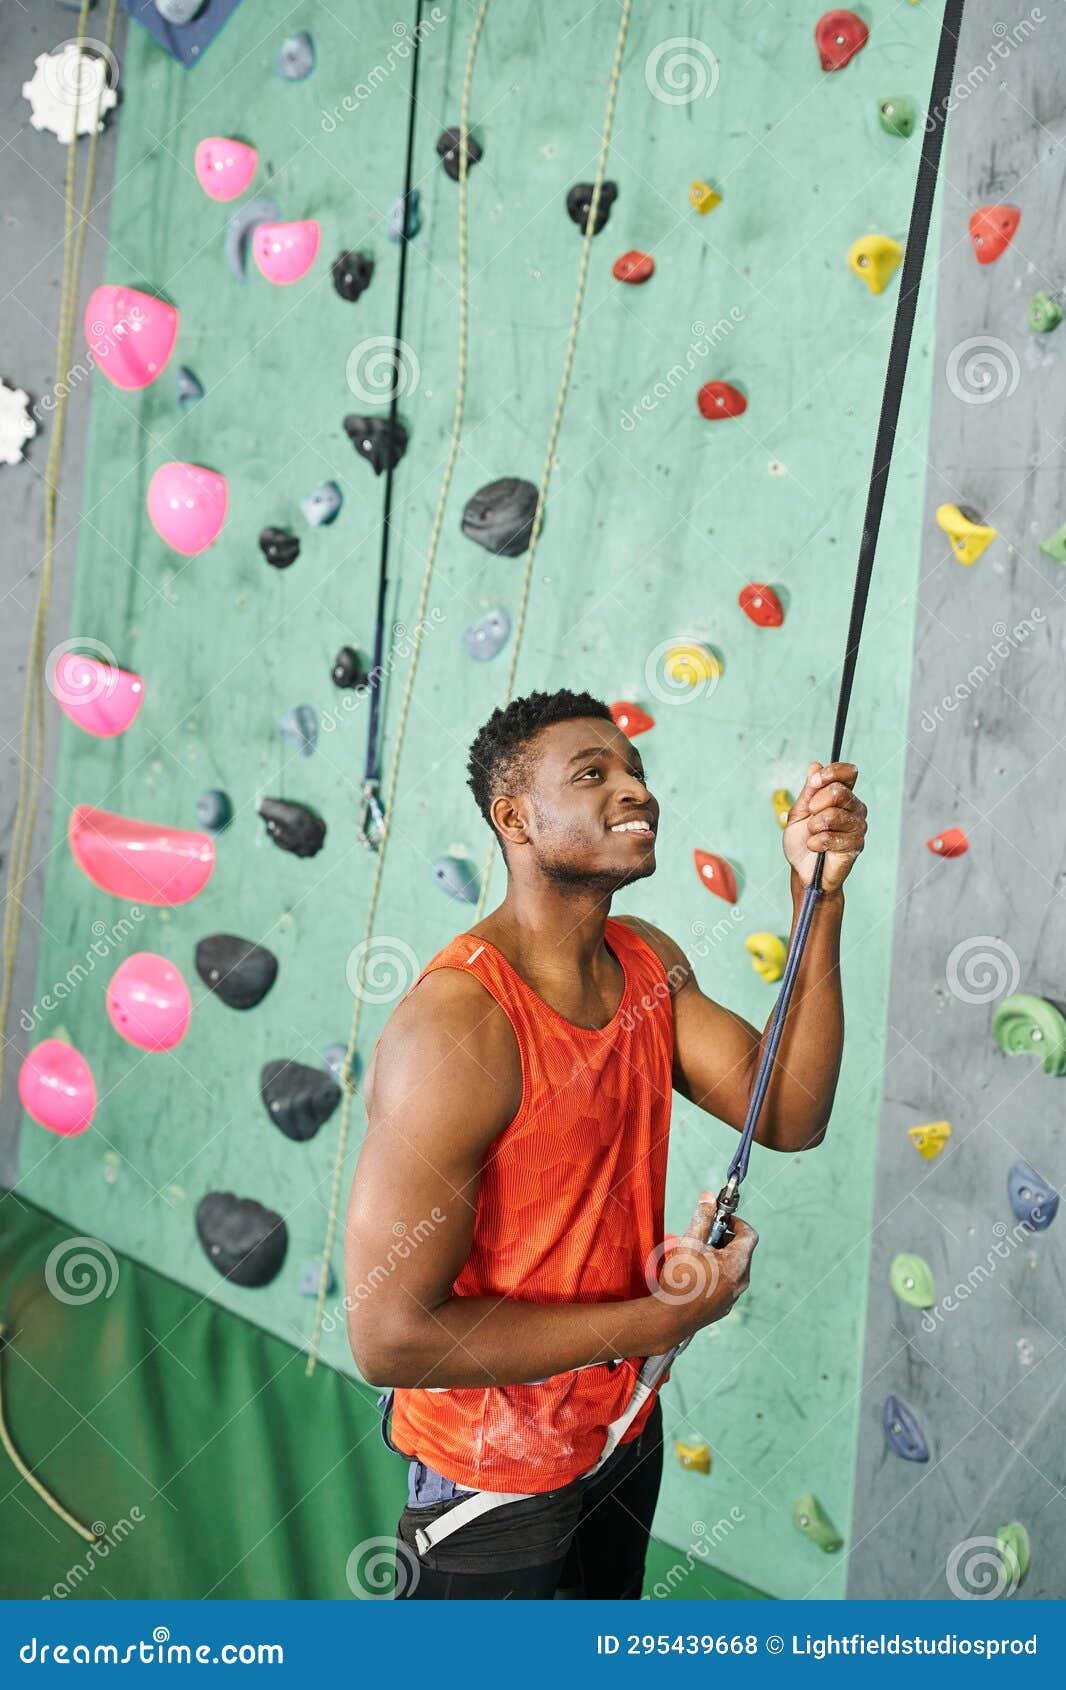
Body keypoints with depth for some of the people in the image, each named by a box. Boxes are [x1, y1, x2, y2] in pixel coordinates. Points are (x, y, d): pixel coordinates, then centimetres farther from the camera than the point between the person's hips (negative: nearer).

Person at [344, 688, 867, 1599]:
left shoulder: (648, 961, -3)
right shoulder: (455, 1027, -30)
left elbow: (789, 1116, -12)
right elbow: (390, 1335, -31)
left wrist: (819, 897, -20)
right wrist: (661, 1318, -24)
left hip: (625, 1426, 8)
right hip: (498, 1479, -7)